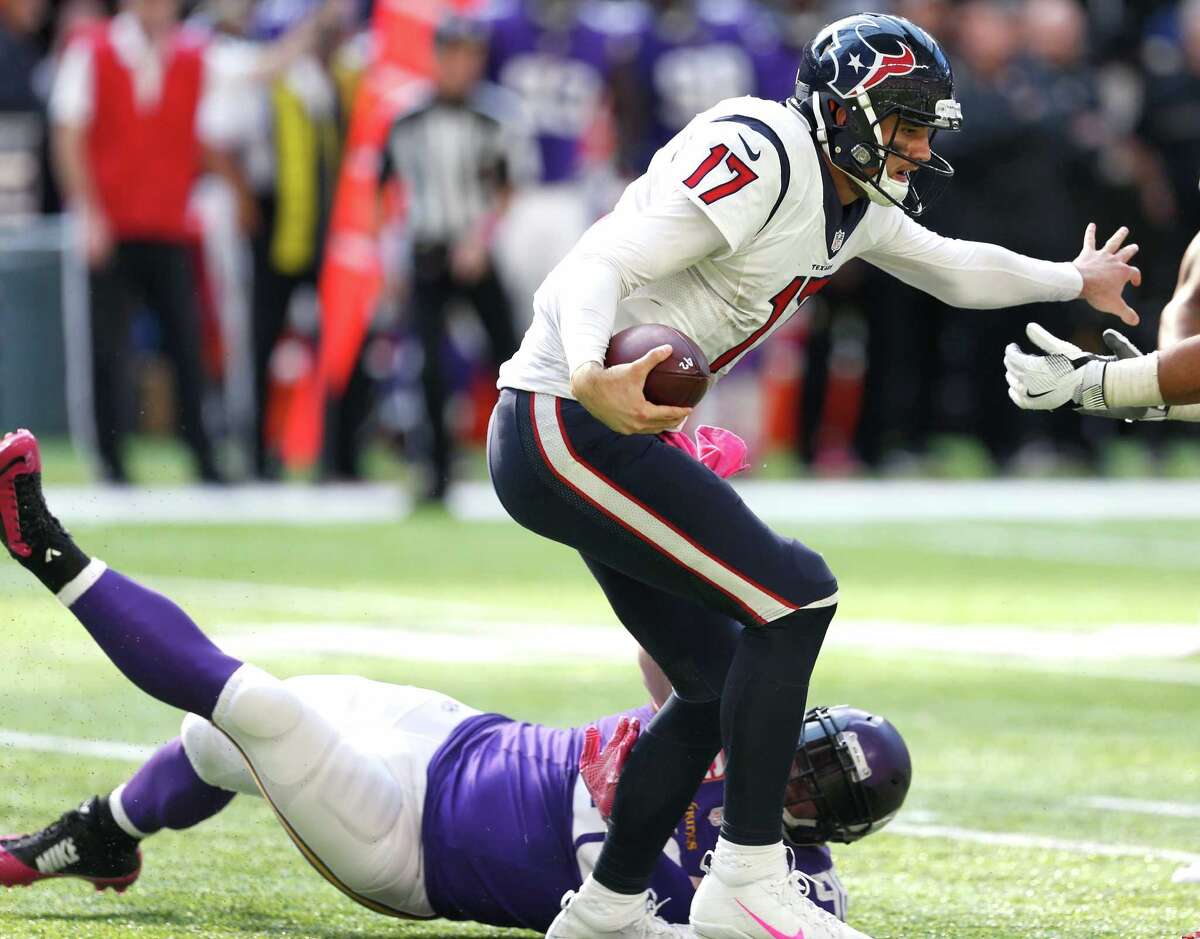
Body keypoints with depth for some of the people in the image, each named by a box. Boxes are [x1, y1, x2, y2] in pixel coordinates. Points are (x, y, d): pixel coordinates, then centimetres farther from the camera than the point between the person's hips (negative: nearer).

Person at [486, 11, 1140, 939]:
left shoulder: (852, 200, 13)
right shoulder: (757, 160, -17)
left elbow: (953, 268, 33)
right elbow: (598, 270, -25)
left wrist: (1075, 282, 47)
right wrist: (592, 377, -44)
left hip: (599, 441, 10)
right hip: (565, 423, -10)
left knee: (719, 682, 13)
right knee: (793, 596, -13)